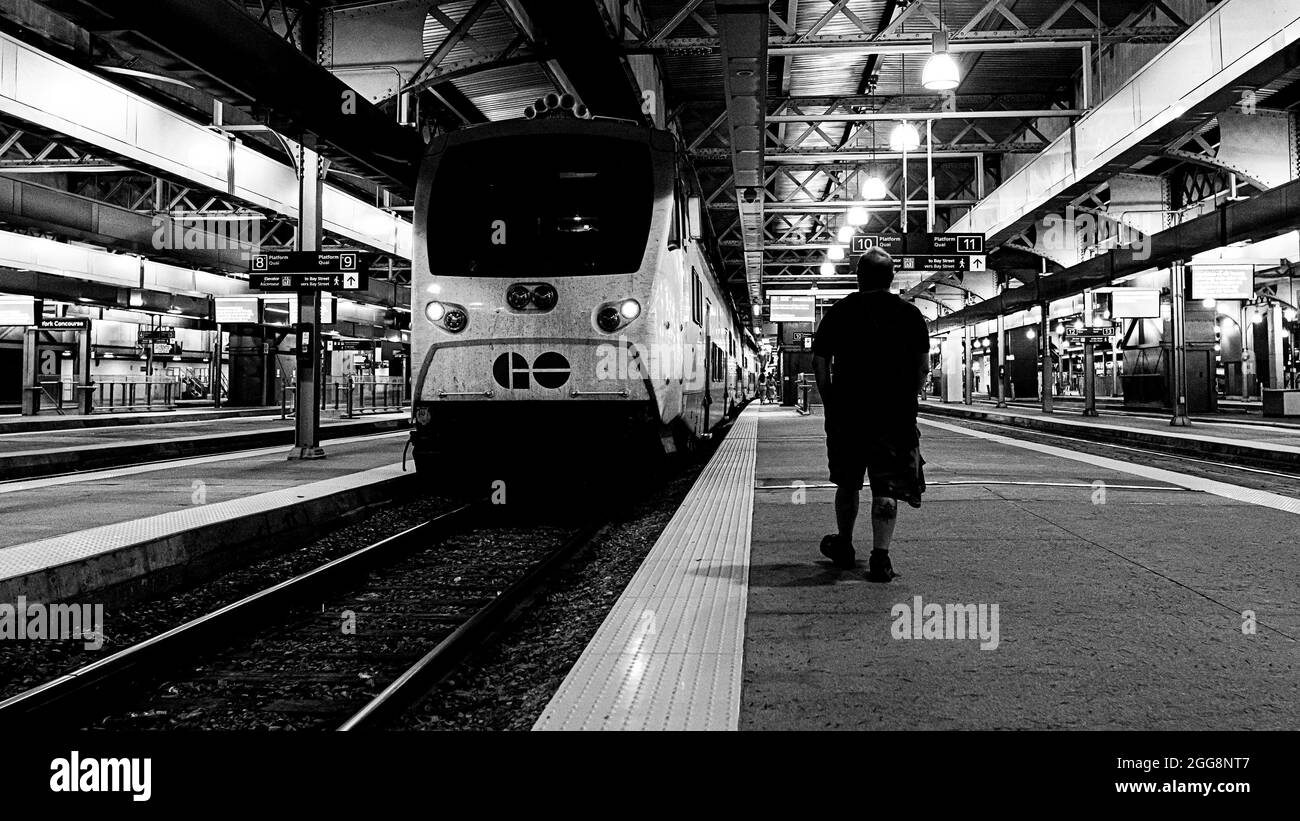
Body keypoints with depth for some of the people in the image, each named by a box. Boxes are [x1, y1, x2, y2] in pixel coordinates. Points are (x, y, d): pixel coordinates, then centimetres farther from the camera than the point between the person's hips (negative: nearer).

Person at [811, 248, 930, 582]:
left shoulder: (839, 312, 2)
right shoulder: (909, 313, 3)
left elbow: (819, 362, 1)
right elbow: (923, 366, 2)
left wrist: (829, 401, 11)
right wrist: (906, 399, 13)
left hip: (846, 413, 1)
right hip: (896, 415, -1)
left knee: (847, 483, 16)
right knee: (886, 487, 1)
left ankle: (844, 547, 30)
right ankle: (880, 556, -8)